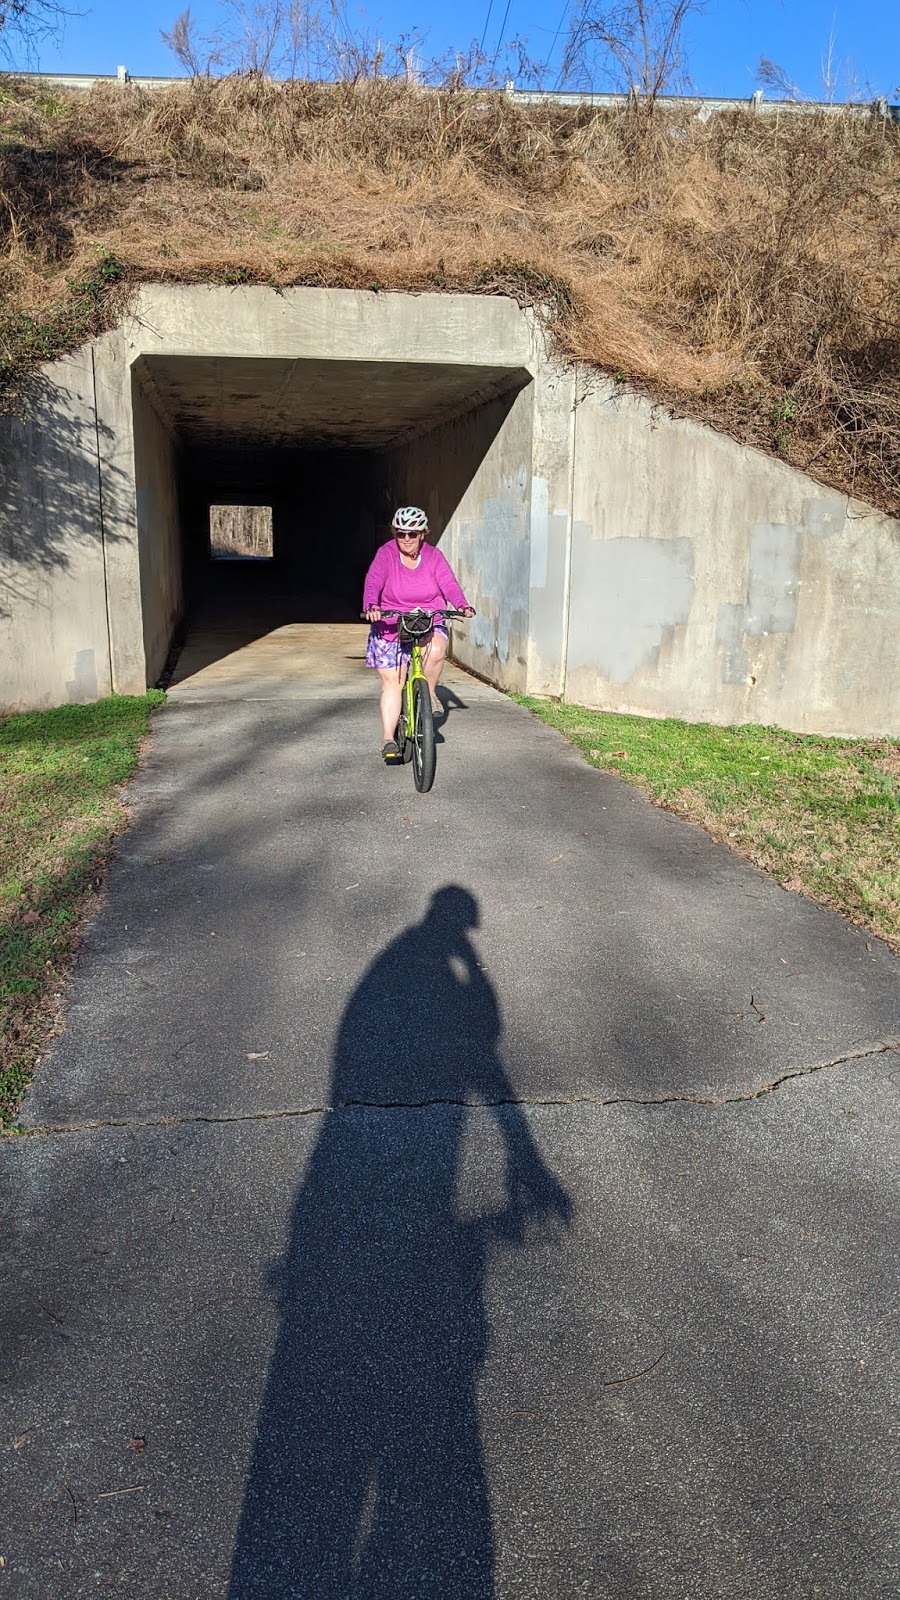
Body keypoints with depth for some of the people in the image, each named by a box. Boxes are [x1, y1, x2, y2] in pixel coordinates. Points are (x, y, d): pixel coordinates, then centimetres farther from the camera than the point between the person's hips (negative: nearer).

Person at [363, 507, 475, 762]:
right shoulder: (386, 554, -7)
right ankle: (388, 739, 2)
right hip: (391, 627, -1)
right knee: (391, 683, -4)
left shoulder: (433, 556, -1)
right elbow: (373, 582, -22)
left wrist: (461, 605, -32)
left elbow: (449, 584, -11)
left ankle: (429, 693, -5)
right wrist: (371, 606, -42)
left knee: (435, 651, -33)